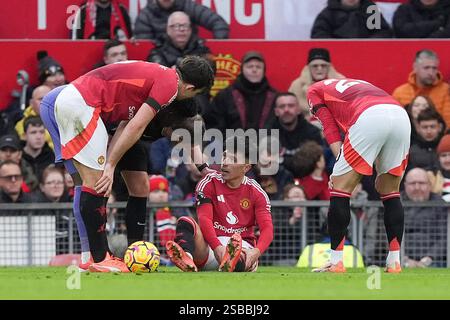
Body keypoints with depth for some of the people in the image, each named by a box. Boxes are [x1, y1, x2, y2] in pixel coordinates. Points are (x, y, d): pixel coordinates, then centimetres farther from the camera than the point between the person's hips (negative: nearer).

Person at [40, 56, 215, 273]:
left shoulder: (154, 74, 24)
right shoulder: (169, 83, -4)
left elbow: (126, 124, 17)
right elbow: (136, 127, -9)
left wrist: (107, 165, 7)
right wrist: (110, 165, -4)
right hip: (80, 103, -10)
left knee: (86, 183, 14)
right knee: (95, 183, -7)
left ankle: (90, 256, 17)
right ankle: (100, 260, -4)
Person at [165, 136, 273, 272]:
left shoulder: (256, 192, 3)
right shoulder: (209, 183, 1)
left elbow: (267, 228, -8)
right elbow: (204, 219, -13)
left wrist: (256, 252, -31)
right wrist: (218, 248, -32)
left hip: (243, 245, -1)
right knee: (185, 222, -30)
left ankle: (231, 263, -78)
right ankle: (186, 257, -64)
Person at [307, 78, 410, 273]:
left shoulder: (314, 90, 28)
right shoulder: (359, 85, 43)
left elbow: (329, 127, 13)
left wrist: (340, 161, 4)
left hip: (369, 118, -6)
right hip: (401, 115, 6)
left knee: (340, 187, 5)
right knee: (390, 191, 20)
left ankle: (336, 262, 2)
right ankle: (394, 262, 17)